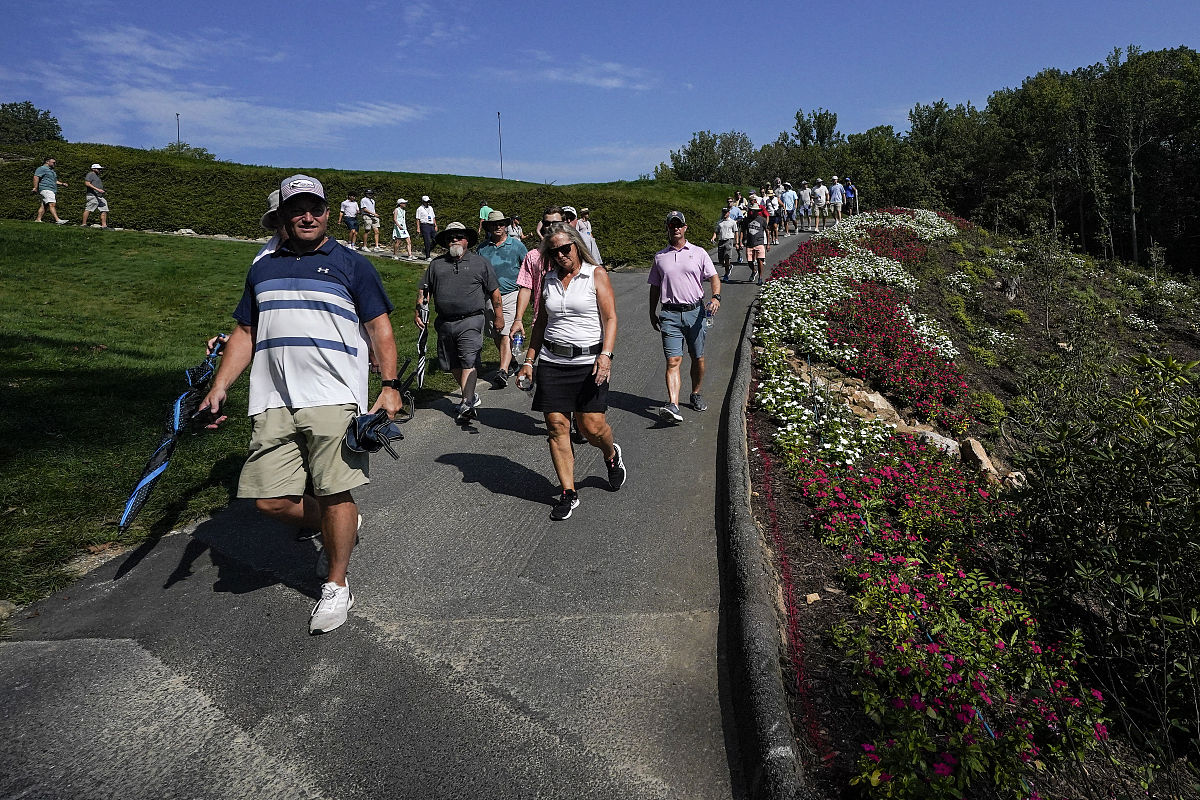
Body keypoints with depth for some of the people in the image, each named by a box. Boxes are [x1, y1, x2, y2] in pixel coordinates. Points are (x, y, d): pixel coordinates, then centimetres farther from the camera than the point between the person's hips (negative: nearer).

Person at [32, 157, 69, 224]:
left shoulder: (51, 170, 29)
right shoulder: (42, 168, -1)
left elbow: (55, 181, 34)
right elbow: (36, 177, -11)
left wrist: (62, 184, 15)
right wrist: (35, 188, -19)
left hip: (52, 190, 10)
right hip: (46, 189, -10)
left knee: (44, 205, 7)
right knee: (52, 204, -21)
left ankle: (38, 220, 7)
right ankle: (57, 220, -33)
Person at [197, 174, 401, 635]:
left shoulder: (352, 265, 7)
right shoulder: (262, 269, 19)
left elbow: (379, 328, 3)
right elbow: (245, 334, 22)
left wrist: (390, 386, -8)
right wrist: (219, 388, 12)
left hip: (334, 400, -4)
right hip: (272, 404, 4)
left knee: (335, 496, -4)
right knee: (271, 501, -1)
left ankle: (336, 588, 14)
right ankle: (338, 526, 27)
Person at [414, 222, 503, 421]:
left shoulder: (481, 262, 8)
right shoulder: (436, 264, 15)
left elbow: (494, 292, 10)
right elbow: (424, 290, 18)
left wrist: (499, 316, 7)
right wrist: (418, 310, 3)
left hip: (471, 321, -4)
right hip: (445, 323, 4)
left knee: (469, 361, -15)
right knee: (452, 364, 10)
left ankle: (467, 404, -20)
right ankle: (470, 396, 25)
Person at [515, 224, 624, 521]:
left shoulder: (596, 274, 0)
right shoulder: (549, 280, 14)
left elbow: (610, 318, -7)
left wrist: (606, 355, -20)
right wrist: (529, 361, 13)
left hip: (588, 361, -4)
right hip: (552, 362, 4)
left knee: (592, 427, -7)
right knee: (556, 426, -1)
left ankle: (612, 455, 29)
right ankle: (568, 493, 8)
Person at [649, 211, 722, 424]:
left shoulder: (699, 253, 7)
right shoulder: (660, 257, 11)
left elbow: (714, 277, 4)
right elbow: (655, 287, 17)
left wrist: (716, 297, -14)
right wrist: (652, 313, 14)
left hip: (695, 312, 1)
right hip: (670, 314, 0)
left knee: (698, 358, 10)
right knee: (673, 360, -12)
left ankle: (696, 394, 31)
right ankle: (673, 406, -22)